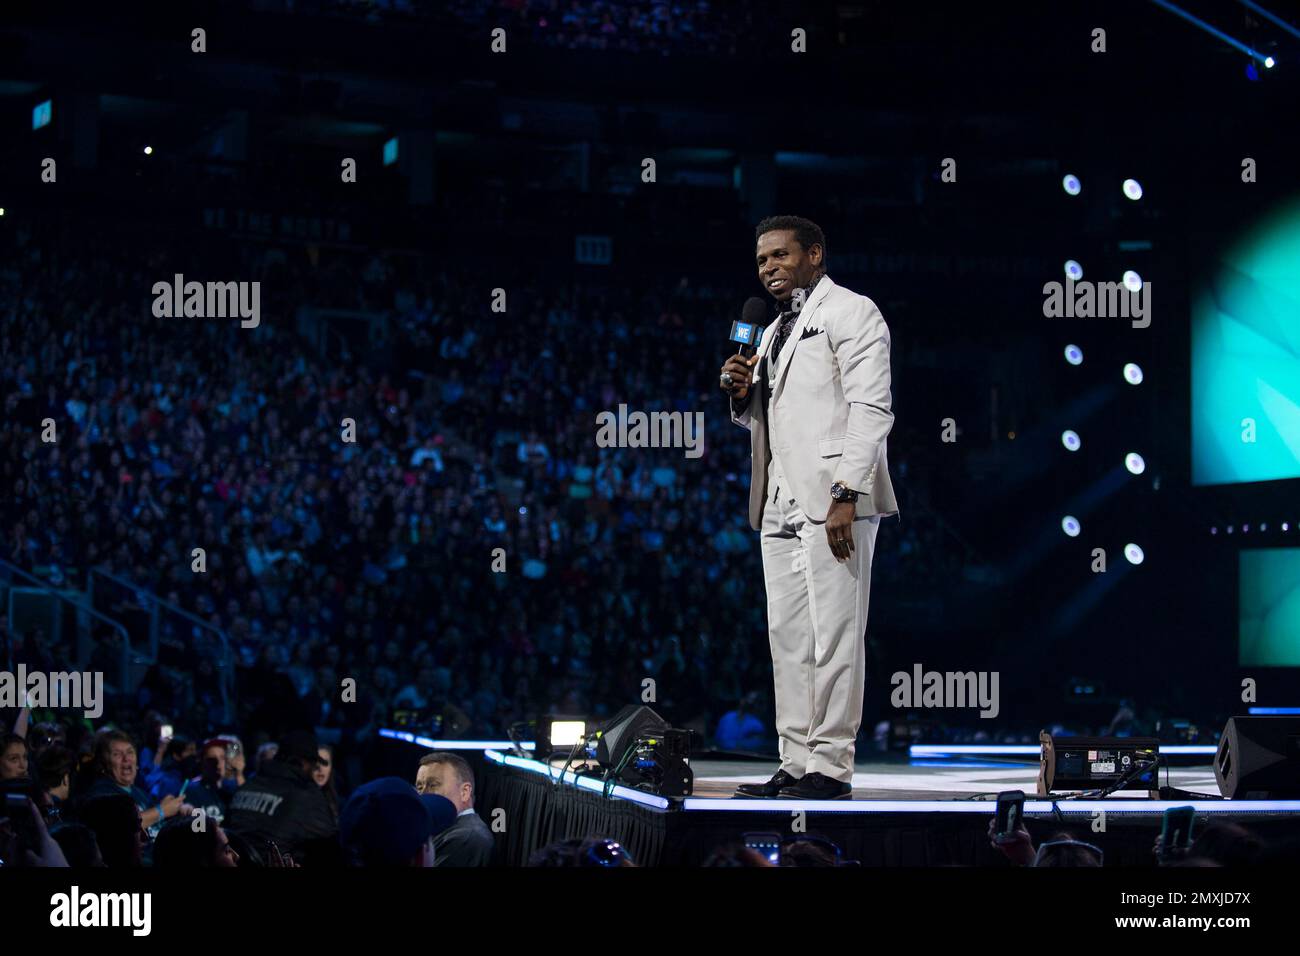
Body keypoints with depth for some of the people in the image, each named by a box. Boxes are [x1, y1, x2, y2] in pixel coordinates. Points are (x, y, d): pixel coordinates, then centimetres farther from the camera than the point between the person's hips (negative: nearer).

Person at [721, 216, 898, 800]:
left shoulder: (850, 312, -1)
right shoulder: (774, 331, 25)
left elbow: (871, 408, -11)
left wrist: (847, 494, -20)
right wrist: (741, 396, 7)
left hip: (833, 501, -9)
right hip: (781, 505, 9)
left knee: (833, 633, -9)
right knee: (787, 637, 6)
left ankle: (831, 766, -9)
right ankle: (797, 764, 8)